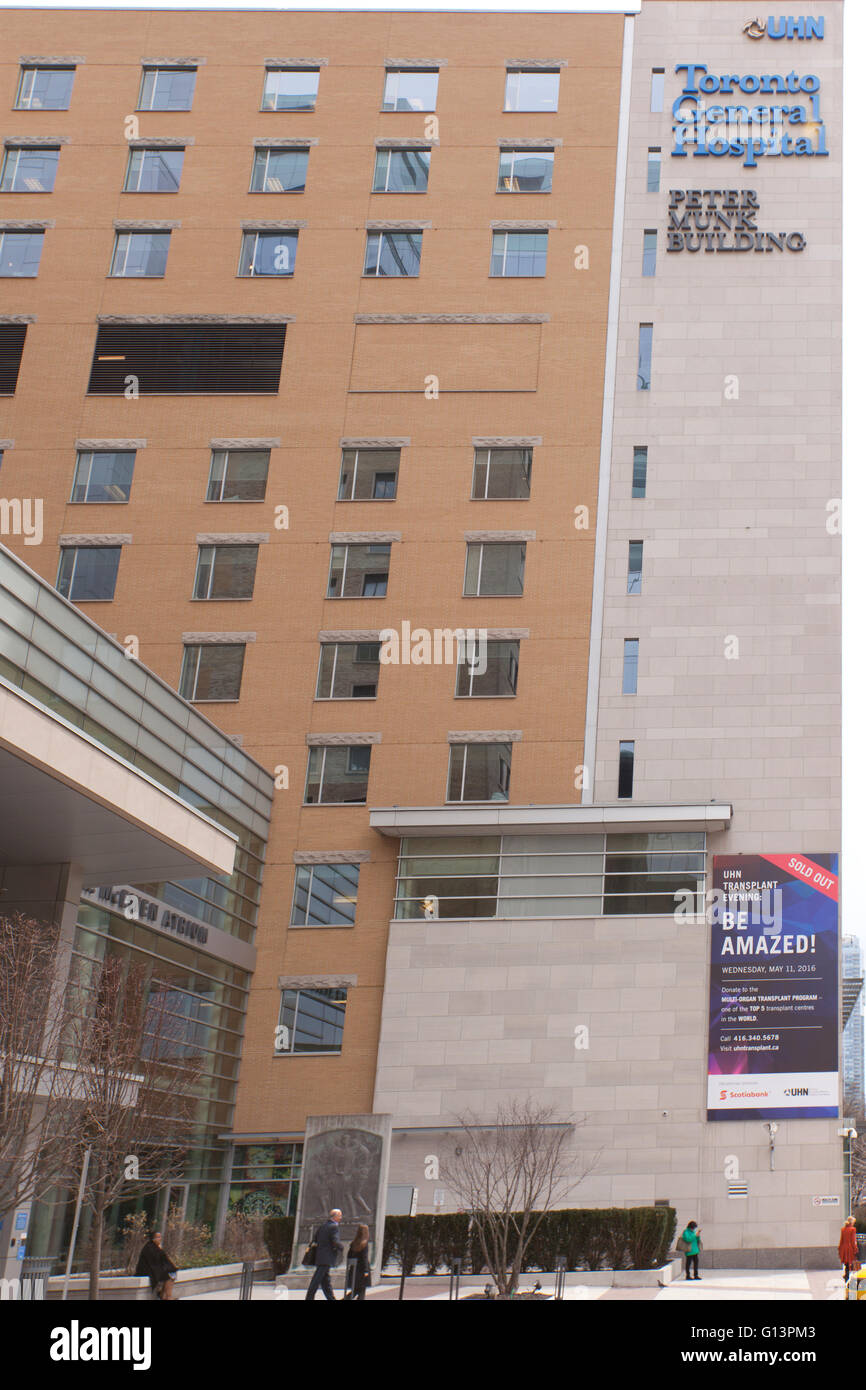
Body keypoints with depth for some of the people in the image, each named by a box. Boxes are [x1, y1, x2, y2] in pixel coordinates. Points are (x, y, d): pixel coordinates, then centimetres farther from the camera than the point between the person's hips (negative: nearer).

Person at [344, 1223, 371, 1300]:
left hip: (353, 1269, 5)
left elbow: (349, 1256, 9)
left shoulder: (353, 1243, 5)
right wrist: (366, 1270, -13)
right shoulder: (365, 1244, -11)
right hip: (361, 1270, -5)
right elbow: (365, 1257, -15)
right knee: (362, 1290, 4)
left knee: (355, 1289, 15)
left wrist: (348, 1267, 17)